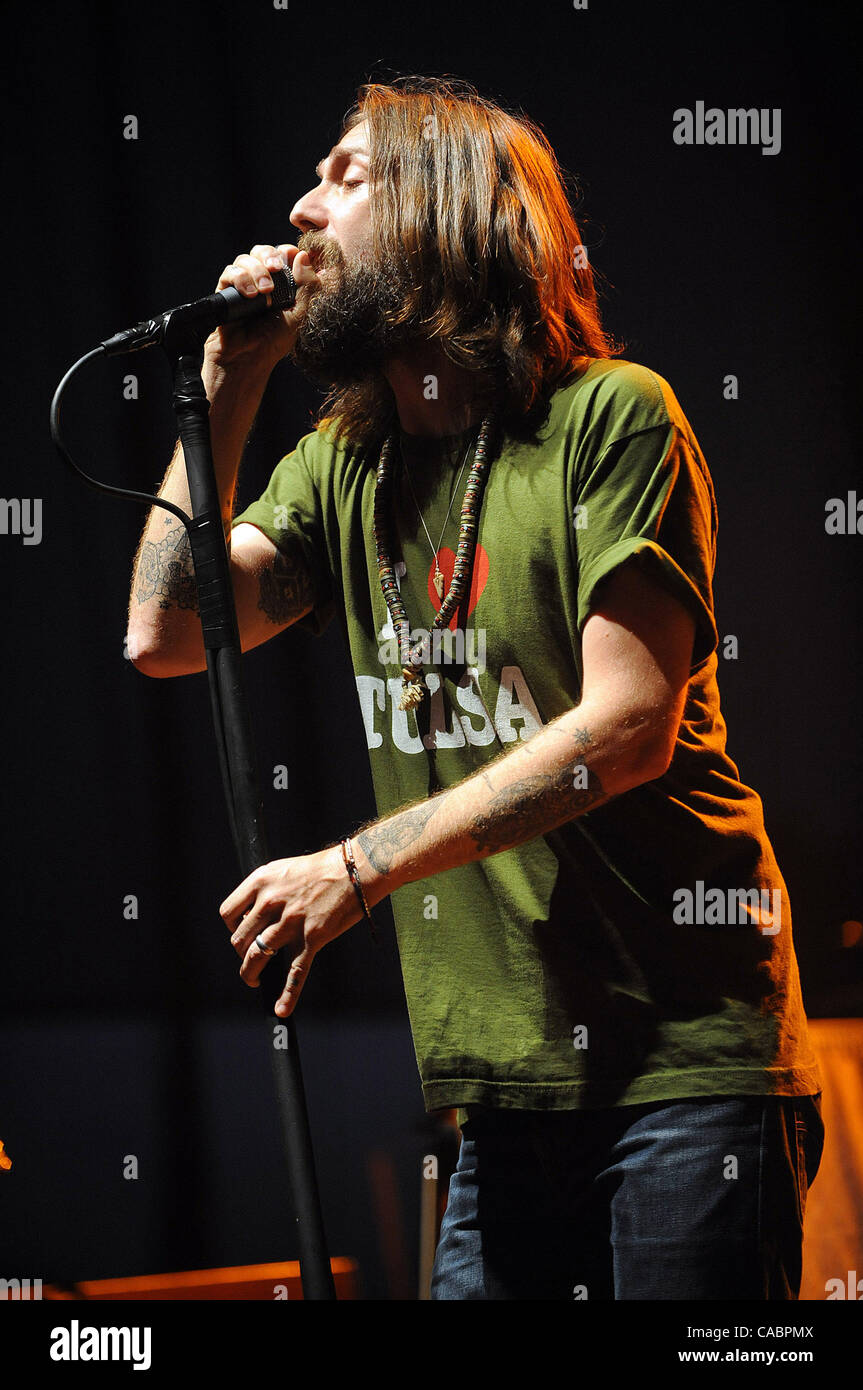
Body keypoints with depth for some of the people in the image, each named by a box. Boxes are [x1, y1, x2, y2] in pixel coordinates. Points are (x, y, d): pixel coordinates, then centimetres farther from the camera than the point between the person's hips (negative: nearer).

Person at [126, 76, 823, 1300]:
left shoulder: (611, 416, -6)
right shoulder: (344, 465, 15)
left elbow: (629, 726, -14)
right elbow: (167, 635, 5)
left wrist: (360, 868, -17)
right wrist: (229, 383, 5)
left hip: (685, 1058, -6)